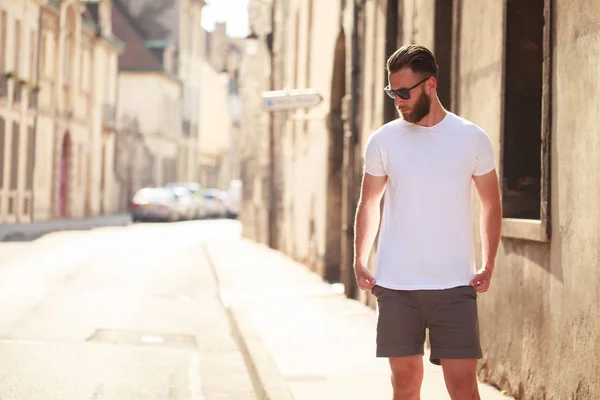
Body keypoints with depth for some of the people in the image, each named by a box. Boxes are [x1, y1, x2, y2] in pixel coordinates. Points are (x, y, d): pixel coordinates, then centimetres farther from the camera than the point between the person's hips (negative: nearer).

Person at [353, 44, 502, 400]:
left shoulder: (472, 139, 1)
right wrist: (360, 262, 5)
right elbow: (369, 204, 14)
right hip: (395, 286, 1)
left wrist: (488, 266, 2)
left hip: (455, 286, -1)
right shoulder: (383, 140, 4)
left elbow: (491, 204, 10)